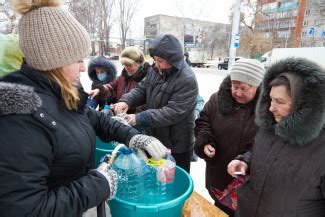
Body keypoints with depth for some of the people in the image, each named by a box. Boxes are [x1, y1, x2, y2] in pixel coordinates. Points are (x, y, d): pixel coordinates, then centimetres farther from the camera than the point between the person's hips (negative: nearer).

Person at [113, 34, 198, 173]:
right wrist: (126, 101, -18)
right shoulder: (155, 70, 0)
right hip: (154, 140, 7)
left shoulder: (187, 80, -24)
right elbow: (141, 89, 3)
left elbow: (173, 112, -29)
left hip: (177, 146, -7)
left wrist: (139, 118, -30)